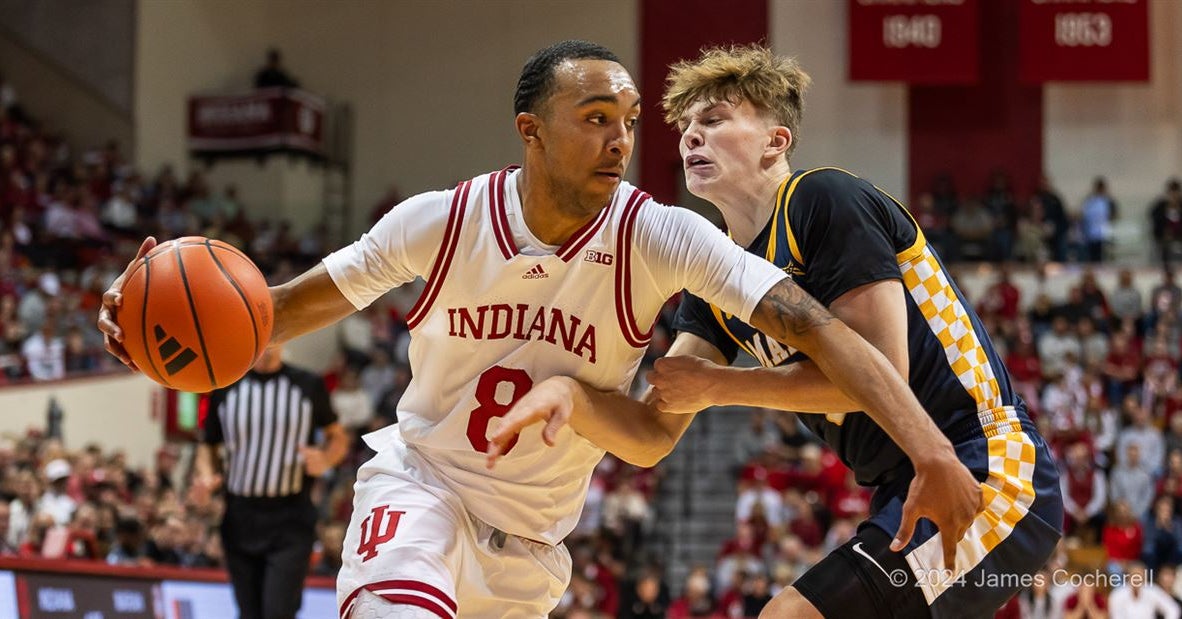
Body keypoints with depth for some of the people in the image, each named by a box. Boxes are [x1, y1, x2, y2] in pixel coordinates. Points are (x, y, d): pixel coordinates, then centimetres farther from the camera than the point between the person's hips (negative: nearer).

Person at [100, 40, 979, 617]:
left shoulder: (660, 239, -20)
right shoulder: (439, 222, -16)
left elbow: (814, 327, -28)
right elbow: (294, 307, -4)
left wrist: (935, 456, -41)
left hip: (533, 536, 2)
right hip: (421, 486, -2)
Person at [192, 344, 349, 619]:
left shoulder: (309, 385, 2)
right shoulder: (225, 388, 6)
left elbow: (338, 437, 11)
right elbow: (208, 445, 15)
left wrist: (325, 459, -12)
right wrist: (205, 475, -7)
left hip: (290, 522, -3)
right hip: (240, 519, 3)